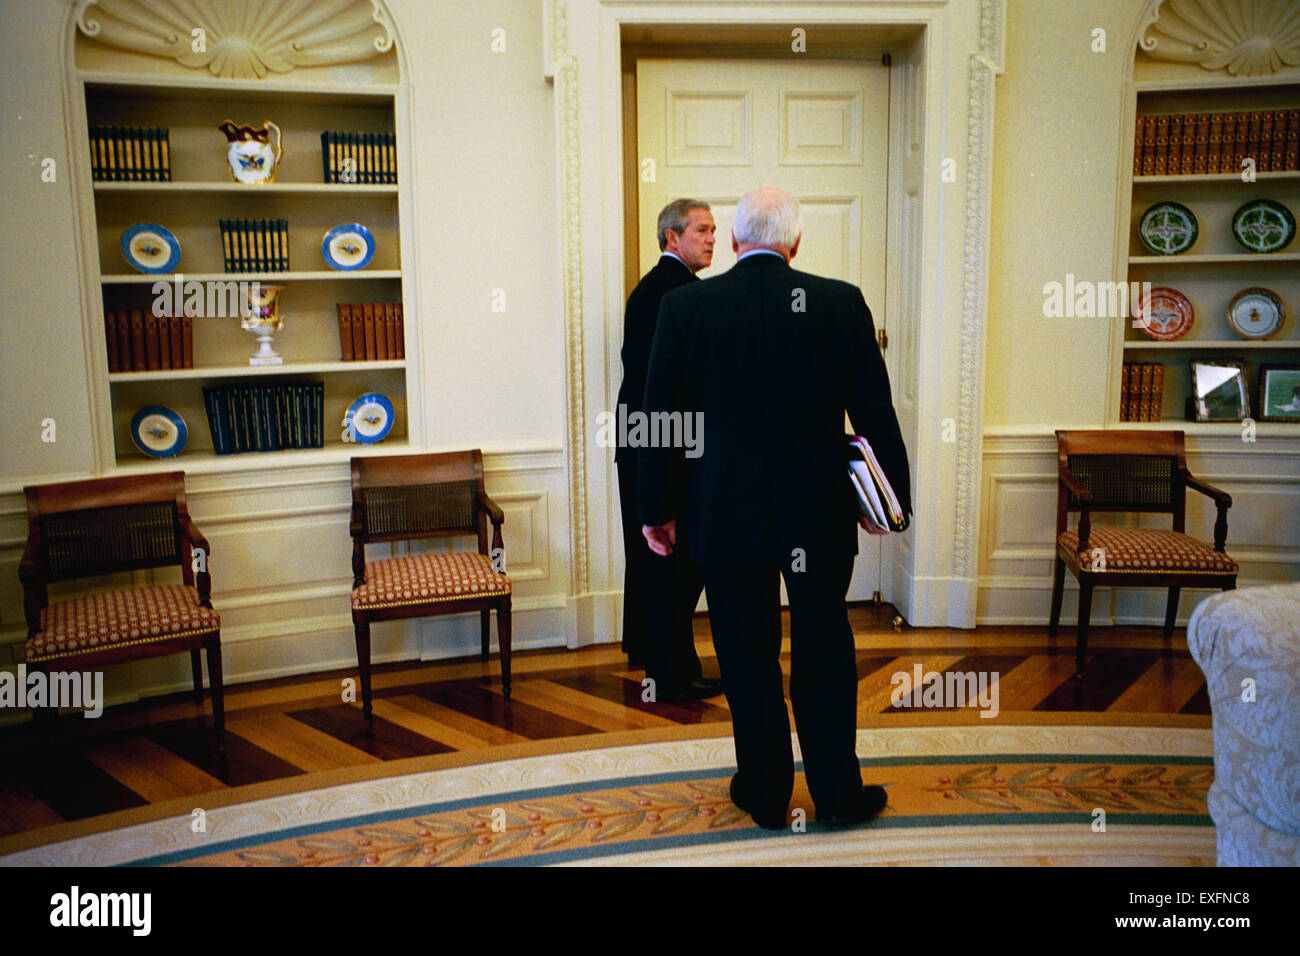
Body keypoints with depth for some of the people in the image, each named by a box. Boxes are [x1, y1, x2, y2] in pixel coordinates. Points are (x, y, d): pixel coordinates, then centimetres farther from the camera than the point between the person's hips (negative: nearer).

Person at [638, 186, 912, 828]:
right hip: (820, 515, 1)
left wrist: (657, 510, 6)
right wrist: (893, 498, 12)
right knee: (824, 653, 15)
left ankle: (765, 793, 26)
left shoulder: (684, 306, -6)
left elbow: (659, 418, -3)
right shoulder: (841, 303, -6)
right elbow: (875, 412, -1)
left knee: (747, 658, 12)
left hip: (724, 515, 0)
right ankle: (838, 792, 27)